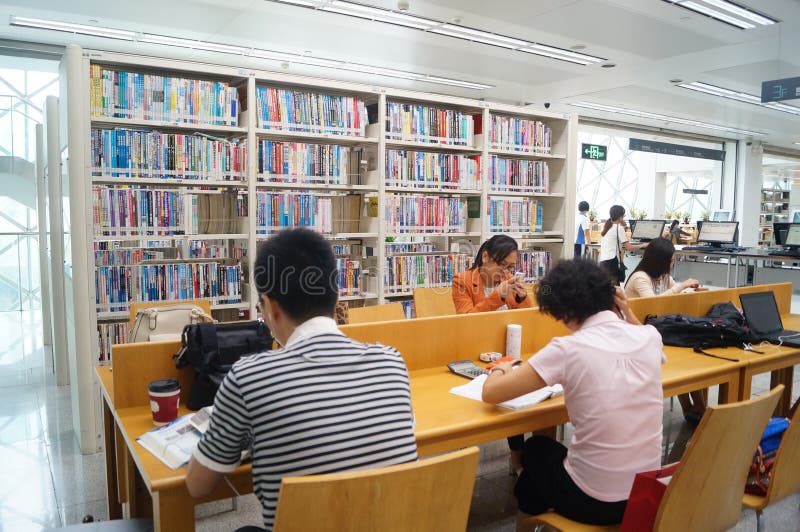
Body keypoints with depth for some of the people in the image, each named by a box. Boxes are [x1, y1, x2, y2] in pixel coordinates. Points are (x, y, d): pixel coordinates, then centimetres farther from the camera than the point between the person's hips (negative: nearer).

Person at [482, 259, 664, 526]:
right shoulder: (651, 336, -5)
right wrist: (628, 314, 9)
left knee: (536, 448, 28)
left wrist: (501, 370, 8)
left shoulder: (568, 349, -21)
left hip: (594, 502, -5)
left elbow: (491, 393, -13)